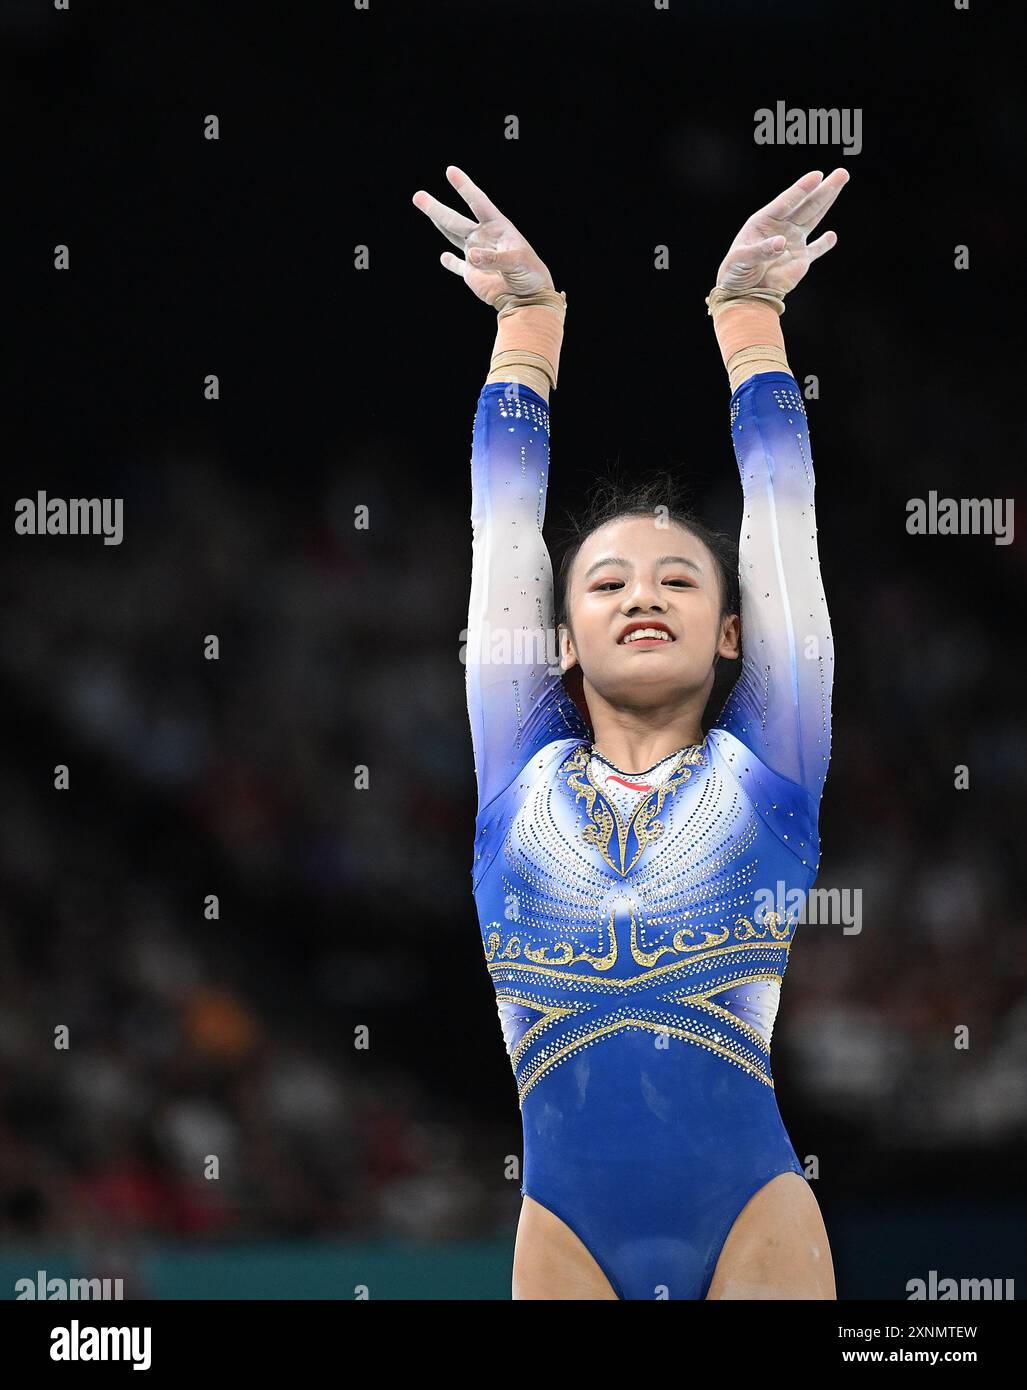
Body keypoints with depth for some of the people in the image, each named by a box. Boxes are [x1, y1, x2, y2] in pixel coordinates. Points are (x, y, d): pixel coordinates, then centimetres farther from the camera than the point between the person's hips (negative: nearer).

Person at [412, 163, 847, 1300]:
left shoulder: (763, 769, 10)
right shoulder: (522, 778, 13)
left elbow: (782, 511, 14)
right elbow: (504, 523, 18)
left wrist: (748, 312, 19)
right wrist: (527, 321, 23)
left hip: (756, 1218, -1)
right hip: (567, 1233, 1)